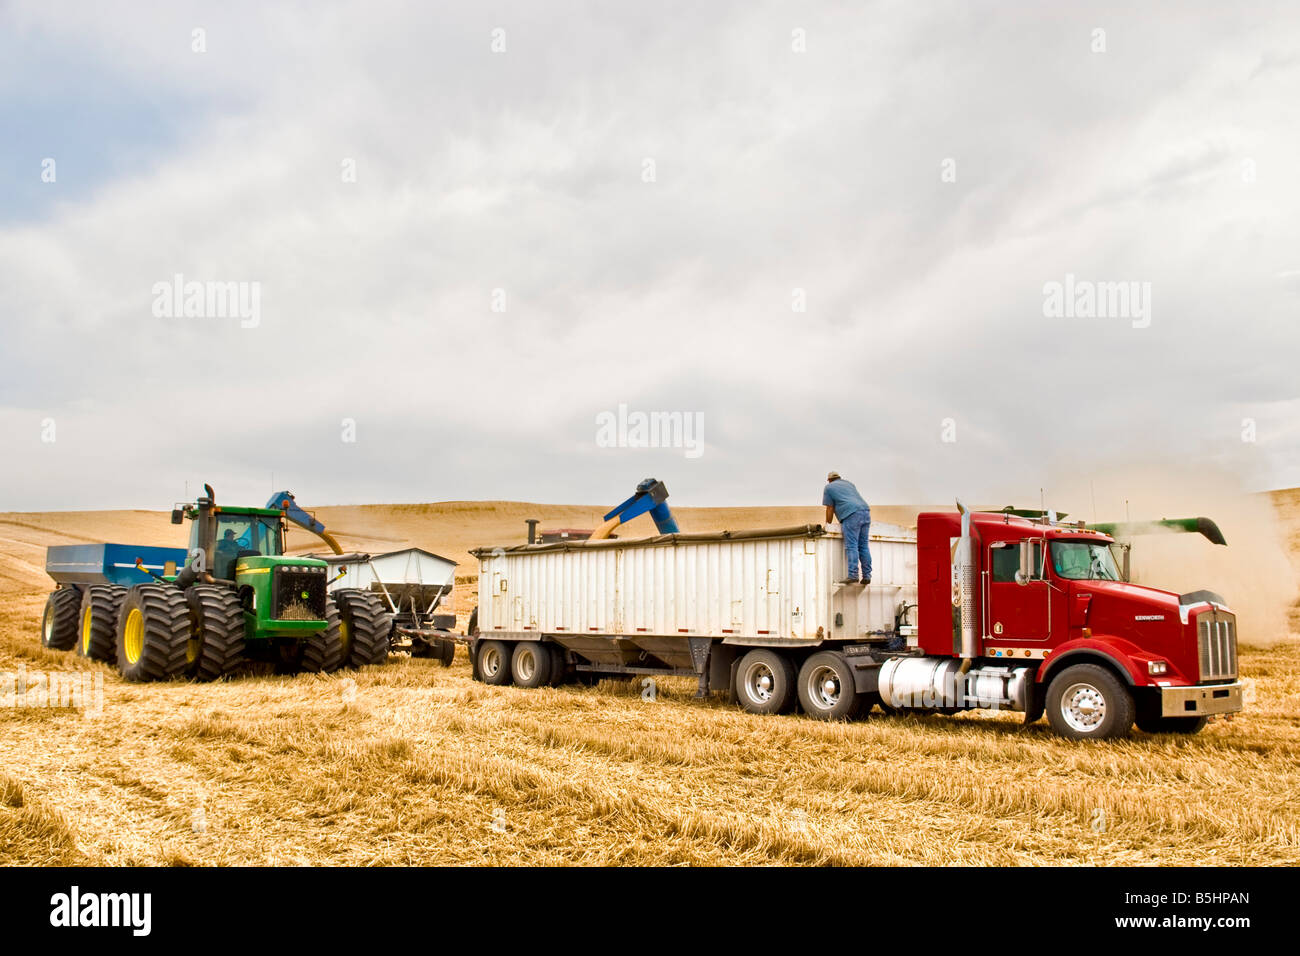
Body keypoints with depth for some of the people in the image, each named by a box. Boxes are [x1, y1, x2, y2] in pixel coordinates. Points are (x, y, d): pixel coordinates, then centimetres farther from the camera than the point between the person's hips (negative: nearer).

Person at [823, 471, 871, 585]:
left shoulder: (829, 488, 13)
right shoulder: (849, 483, 31)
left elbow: (830, 508, 10)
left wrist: (828, 524, 20)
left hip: (852, 515, -6)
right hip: (865, 512, 6)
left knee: (851, 546, -11)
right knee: (864, 546, 5)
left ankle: (853, 575, -19)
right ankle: (867, 576, 3)